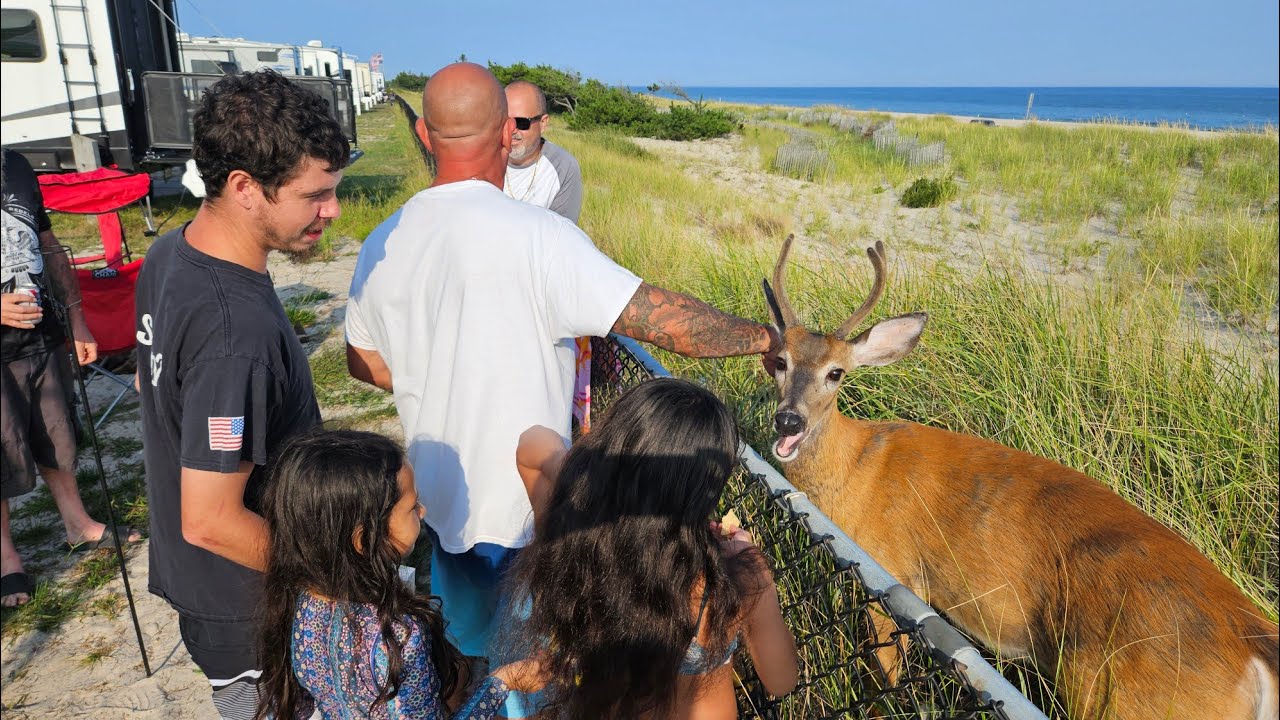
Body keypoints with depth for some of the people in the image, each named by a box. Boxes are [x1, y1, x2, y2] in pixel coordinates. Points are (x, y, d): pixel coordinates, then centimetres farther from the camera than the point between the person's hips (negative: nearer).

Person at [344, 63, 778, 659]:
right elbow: (665, 320, -24)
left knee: (463, 664, 28)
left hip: (436, 496, 6)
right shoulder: (537, 235, -24)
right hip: (523, 512, -5)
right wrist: (766, 336, -9)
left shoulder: (382, 244, -3)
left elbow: (363, 362, 11)